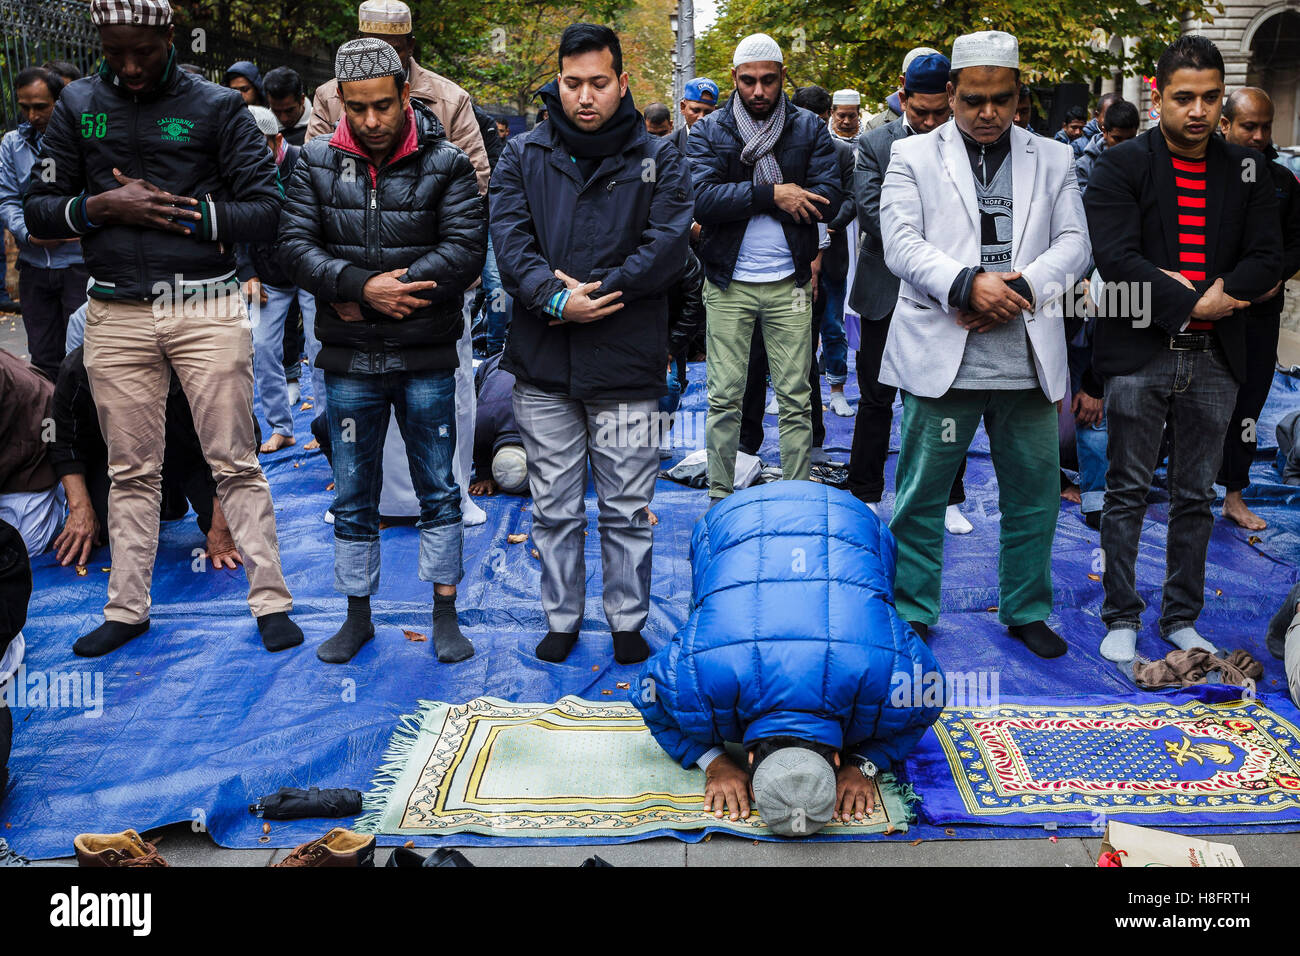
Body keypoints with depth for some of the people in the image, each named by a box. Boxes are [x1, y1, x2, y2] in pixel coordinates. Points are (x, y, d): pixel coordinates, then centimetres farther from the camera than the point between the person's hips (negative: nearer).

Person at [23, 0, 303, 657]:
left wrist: (178, 212, -12)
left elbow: (265, 210, -3)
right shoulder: (78, 106, 9)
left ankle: (270, 601, 10)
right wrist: (100, 207, -10)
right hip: (116, 314, 3)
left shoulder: (216, 106, 0)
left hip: (207, 310, -3)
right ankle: (127, 608, 22)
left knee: (235, 462, 1)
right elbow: (38, 210, 9)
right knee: (131, 471, 10)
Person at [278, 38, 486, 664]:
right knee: (352, 498, 10)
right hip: (349, 361, 2)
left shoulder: (445, 165, -4)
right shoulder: (318, 163, 3)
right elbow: (295, 245, -3)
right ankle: (357, 616, 25)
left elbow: (465, 249, -14)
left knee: (438, 491, 7)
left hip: (427, 360, -2)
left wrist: (370, 296, -17)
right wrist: (363, 286, -21)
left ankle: (445, 614, 21)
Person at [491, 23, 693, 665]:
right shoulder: (523, 156, 6)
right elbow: (509, 240, -5)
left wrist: (591, 292, -15)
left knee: (627, 509, 8)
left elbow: (667, 249, -9)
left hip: (627, 367, -1)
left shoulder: (659, 160, 2)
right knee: (554, 507, 12)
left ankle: (628, 621, 25)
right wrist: (555, 298, -21)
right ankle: (561, 617, 28)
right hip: (543, 367, 2)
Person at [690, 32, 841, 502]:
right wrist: (772, 194, -20)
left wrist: (739, 201, -13)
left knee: (795, 399, 6)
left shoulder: (809, 128, 5)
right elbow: (702, 198, -13)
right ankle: (720, 499, 15)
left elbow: (829, 197, -8)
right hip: (728, 285, -1)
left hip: (789, 284, 1)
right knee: (724, 397, 4)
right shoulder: (709, 132, 2)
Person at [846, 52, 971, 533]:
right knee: (877, 398, 6)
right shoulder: (873, 144, 1)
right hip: (888, 290, -1)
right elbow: (871, 211, -9)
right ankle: (865, 496, 17)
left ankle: (948, 499, 19)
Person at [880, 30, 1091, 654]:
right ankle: (912, 613, 18)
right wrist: (968, 284, -21)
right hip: (942, 356, -2)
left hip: (1028, 358, 3)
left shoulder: (1052, 160, 14)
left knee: (1034, 492, 10)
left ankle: (1027, 611, 27)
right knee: (922, 493, 3)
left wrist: (1020, 287, -12)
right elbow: (901, 241, -6)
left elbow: (1074, 242, 6)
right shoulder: (913, 156, 6)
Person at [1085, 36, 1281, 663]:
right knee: (1128, 493, 3)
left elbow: (1267, 257, 5)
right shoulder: (1121, 166, -3)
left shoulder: (1245, 170, 9)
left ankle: (1182, 618, 22)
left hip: (1214, 358, 4)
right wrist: (1193, 303, -15)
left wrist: (1223, 291, -14)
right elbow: (1115, 258, -13)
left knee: (1196, 497, 10)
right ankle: (1122, 618, 15)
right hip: (1140, 355, -3)